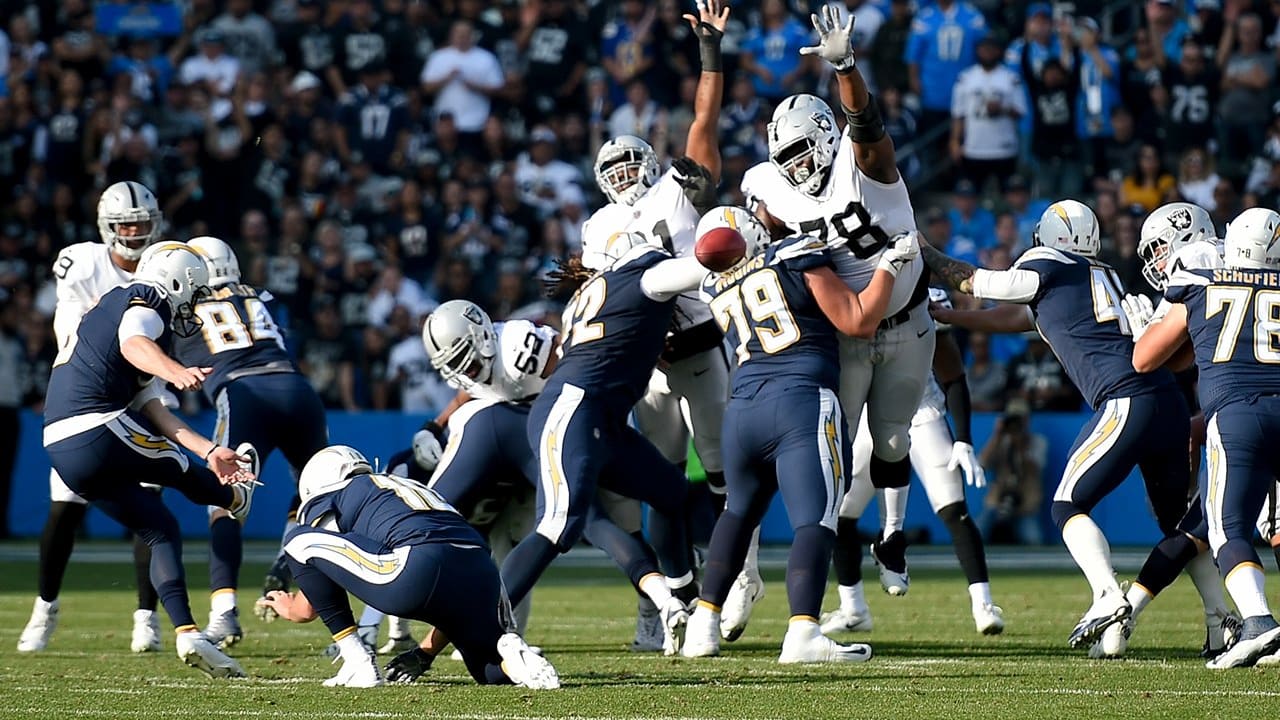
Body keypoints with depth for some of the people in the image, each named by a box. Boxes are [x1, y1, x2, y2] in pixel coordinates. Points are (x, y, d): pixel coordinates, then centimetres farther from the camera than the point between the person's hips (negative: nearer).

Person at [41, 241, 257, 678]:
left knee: (162, 529, 11)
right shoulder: (144, 302, -2)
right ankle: (235, 497, 43)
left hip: (63, 452, 10)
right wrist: (175, 372, -46)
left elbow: (152, 411, 21)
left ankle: (188, 636, 6)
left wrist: (210, 451, 15)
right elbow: (134, 344, -28)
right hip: (97, 431, -10)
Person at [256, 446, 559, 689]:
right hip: (483, 576, 6)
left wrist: (290, 608, 41)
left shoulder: (328, 500, 22)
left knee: (300, 541, 10)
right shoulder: (418, 490, 40)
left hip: (420, 572, -6)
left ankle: (358, 663, 7)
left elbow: (310, 607, 20)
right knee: (494, 672, 32)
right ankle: (512, 652, -6)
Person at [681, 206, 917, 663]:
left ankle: (703, 626, 24)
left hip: (742, 411, 5)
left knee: (739, 512, 25)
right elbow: (858, 322, 2)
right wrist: (890, 264, 13)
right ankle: (803, 633, -28)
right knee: (814, 521, -11)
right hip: (801, 403, -5)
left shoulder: (716, 290, 16)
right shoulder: (797, 257, 4)